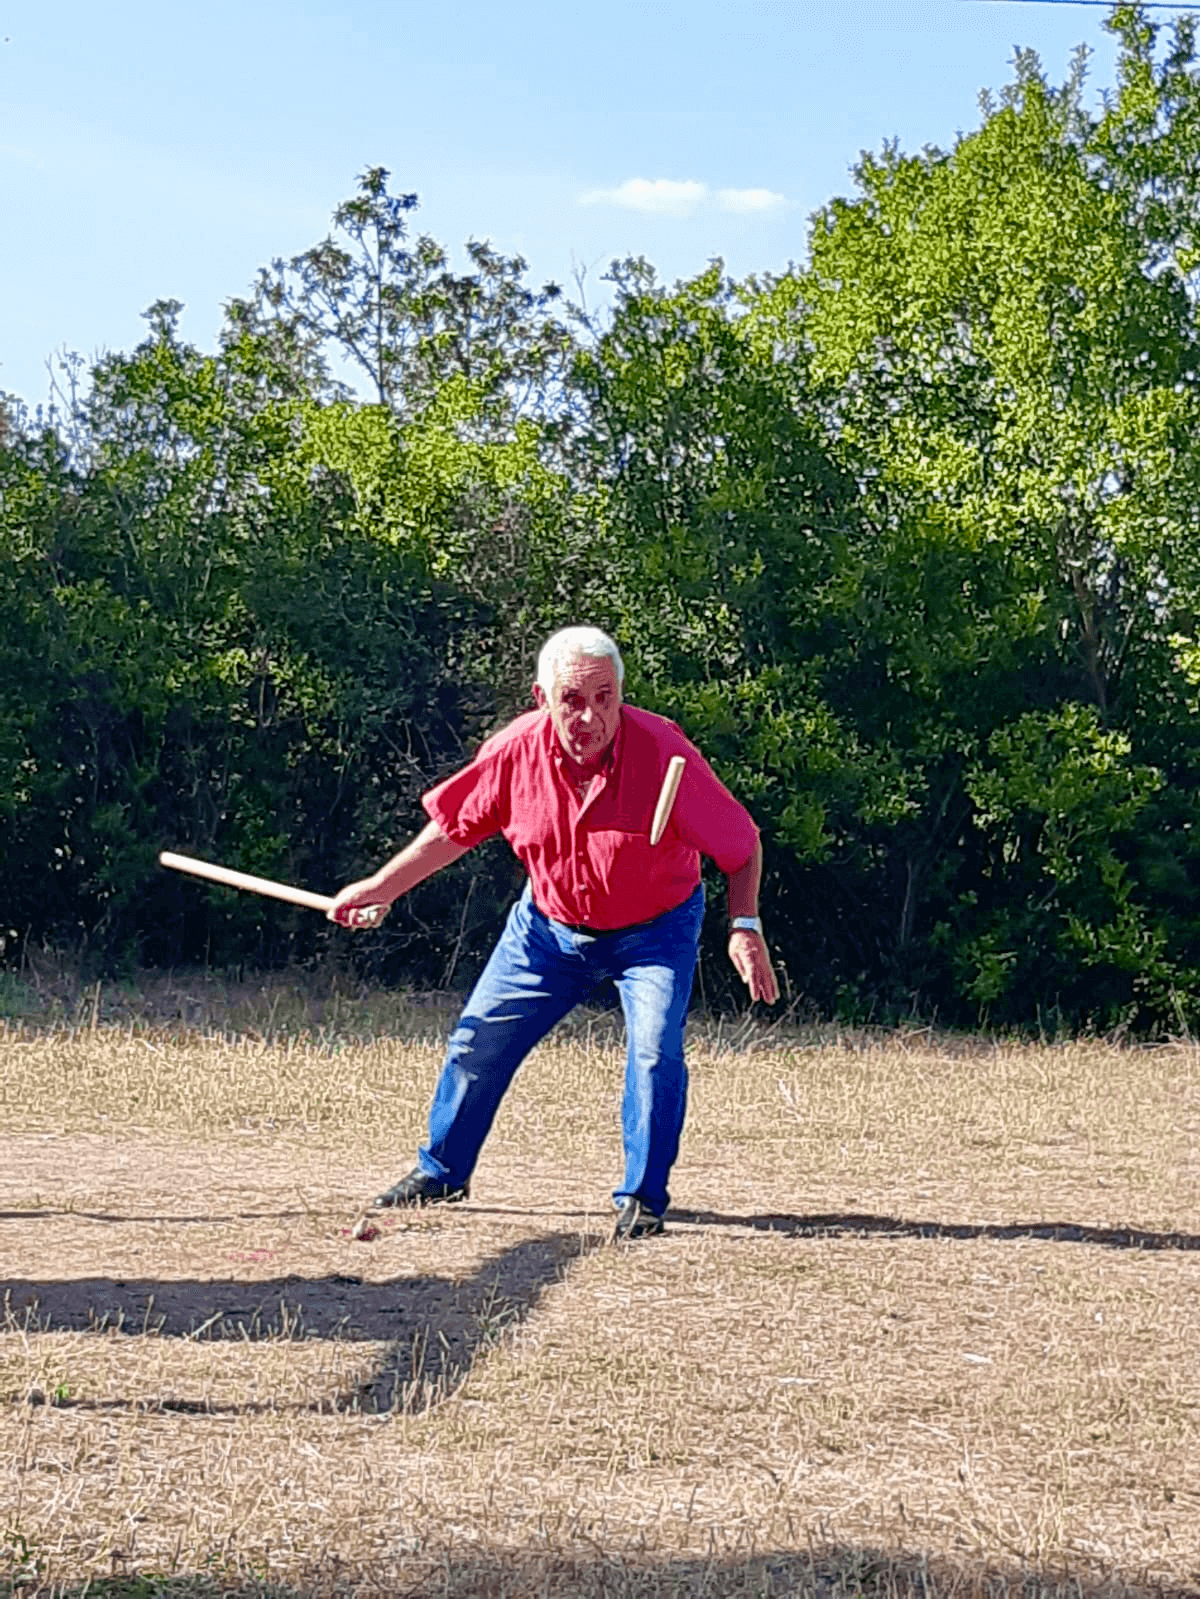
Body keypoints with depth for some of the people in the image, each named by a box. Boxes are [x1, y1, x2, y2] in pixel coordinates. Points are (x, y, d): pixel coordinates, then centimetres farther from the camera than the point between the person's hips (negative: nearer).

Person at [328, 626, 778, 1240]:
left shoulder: (663, 751, -29)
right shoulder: (516, 750, -20)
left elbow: (741, 845, -19)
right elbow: (455, 828, -2)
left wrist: (745, 927, -31)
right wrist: (380, 888, 1)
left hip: (653, 930, -3)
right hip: (548, 925, 3)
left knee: (654, 1050, -22)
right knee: (478, 1041, 7)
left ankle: (643, 1198, -2)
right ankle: (440, 1172, 30)